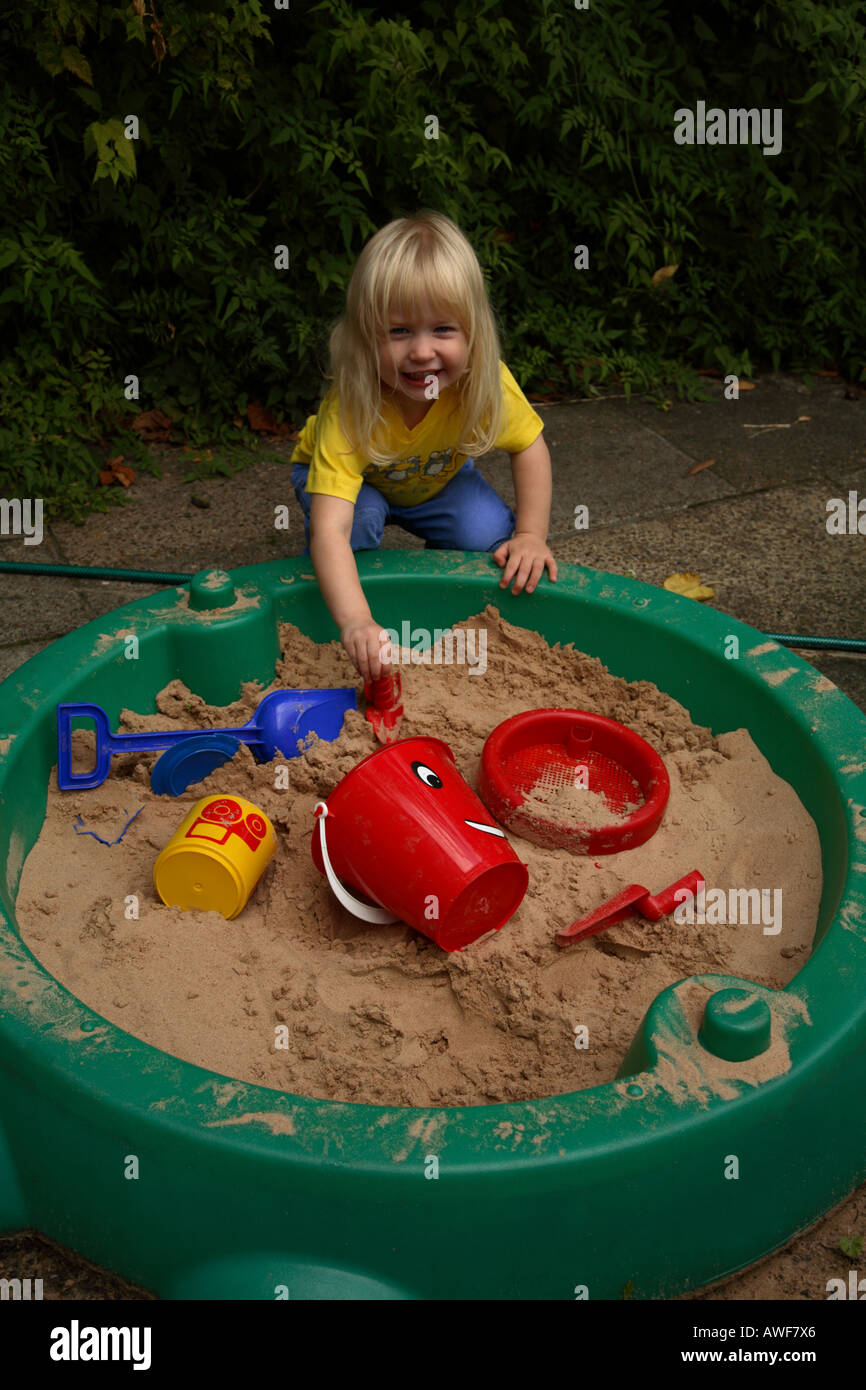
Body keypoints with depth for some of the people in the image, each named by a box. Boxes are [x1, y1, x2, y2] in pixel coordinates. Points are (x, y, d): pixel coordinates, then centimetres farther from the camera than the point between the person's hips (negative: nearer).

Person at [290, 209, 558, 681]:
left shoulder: (486, 382, -34)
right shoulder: (347, 411, -44)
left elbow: (529, 446, -13)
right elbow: (329, 528, -53)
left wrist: (531, 535, -23)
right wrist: (355, 622, -66)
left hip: (437, 478, 3)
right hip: (346, 477, -2)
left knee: (489, 536, -21)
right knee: (357, 520, -33)